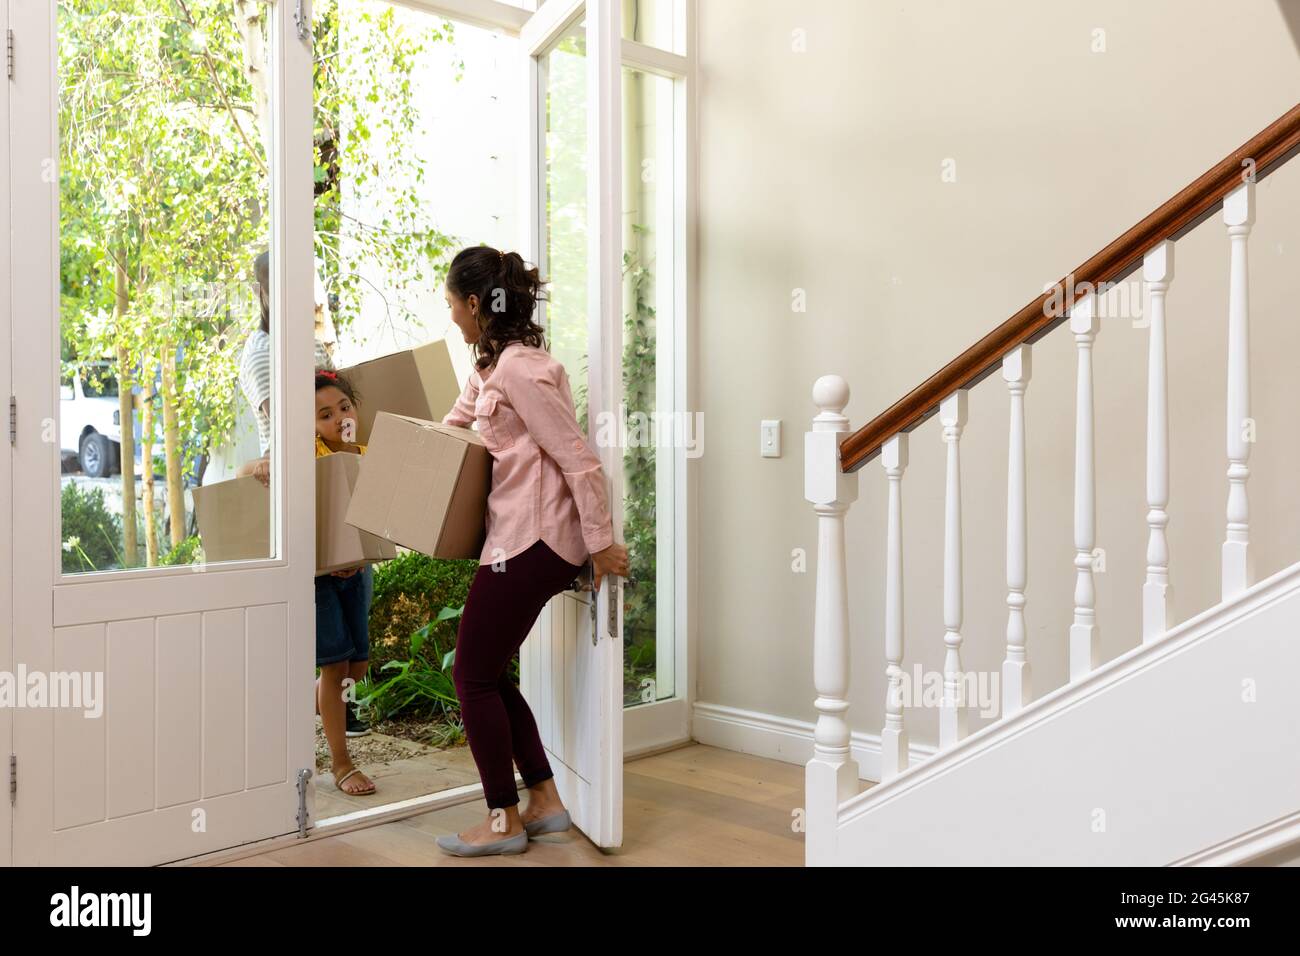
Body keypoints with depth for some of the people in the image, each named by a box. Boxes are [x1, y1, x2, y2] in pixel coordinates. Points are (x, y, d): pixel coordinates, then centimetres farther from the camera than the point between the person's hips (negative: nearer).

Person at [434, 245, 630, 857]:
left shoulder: (519, 368, -17)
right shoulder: (489, 365, 14)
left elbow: (577, 459, -19)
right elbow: (450, 430, 30)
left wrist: (602, 544, -17)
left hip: (530, 542, -10)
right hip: (518, 538, 10)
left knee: (474, 676, 1)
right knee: (487, 672, 15)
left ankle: (504, 820, 14)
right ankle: (545, 802, 23)